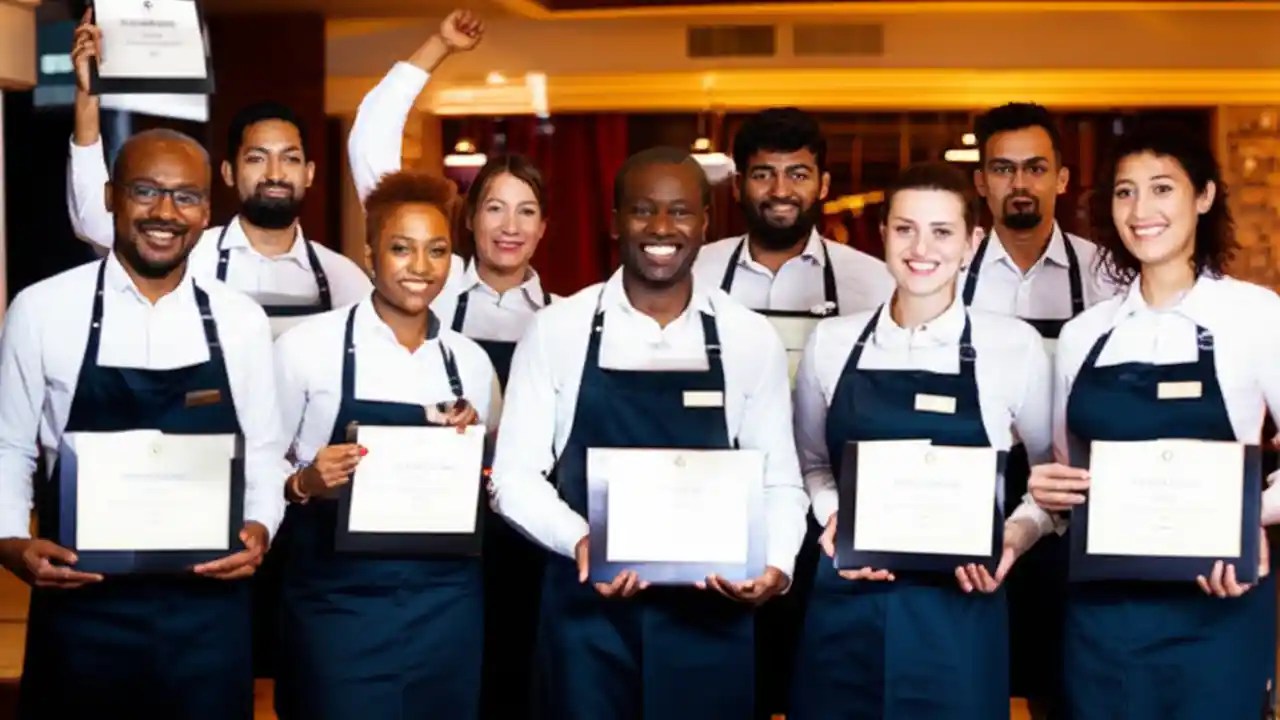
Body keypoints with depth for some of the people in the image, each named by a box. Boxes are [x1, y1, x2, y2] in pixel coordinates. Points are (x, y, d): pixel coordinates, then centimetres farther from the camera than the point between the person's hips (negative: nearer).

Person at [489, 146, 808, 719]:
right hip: (587, 609, -1)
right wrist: (580, 541, -18)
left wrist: (776, 564, -13)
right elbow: (515, 474, 0)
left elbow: (778, 481, 6)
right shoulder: (556, 330, -1)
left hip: (711, 614, 1)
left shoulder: (750, 339, 2)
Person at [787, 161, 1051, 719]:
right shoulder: (831, 341, 3)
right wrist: (833, 517, -4)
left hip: (959, 612, -2)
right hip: (844, 609, 2)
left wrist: (1018, 534, -9)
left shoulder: (1015, 344, -3)